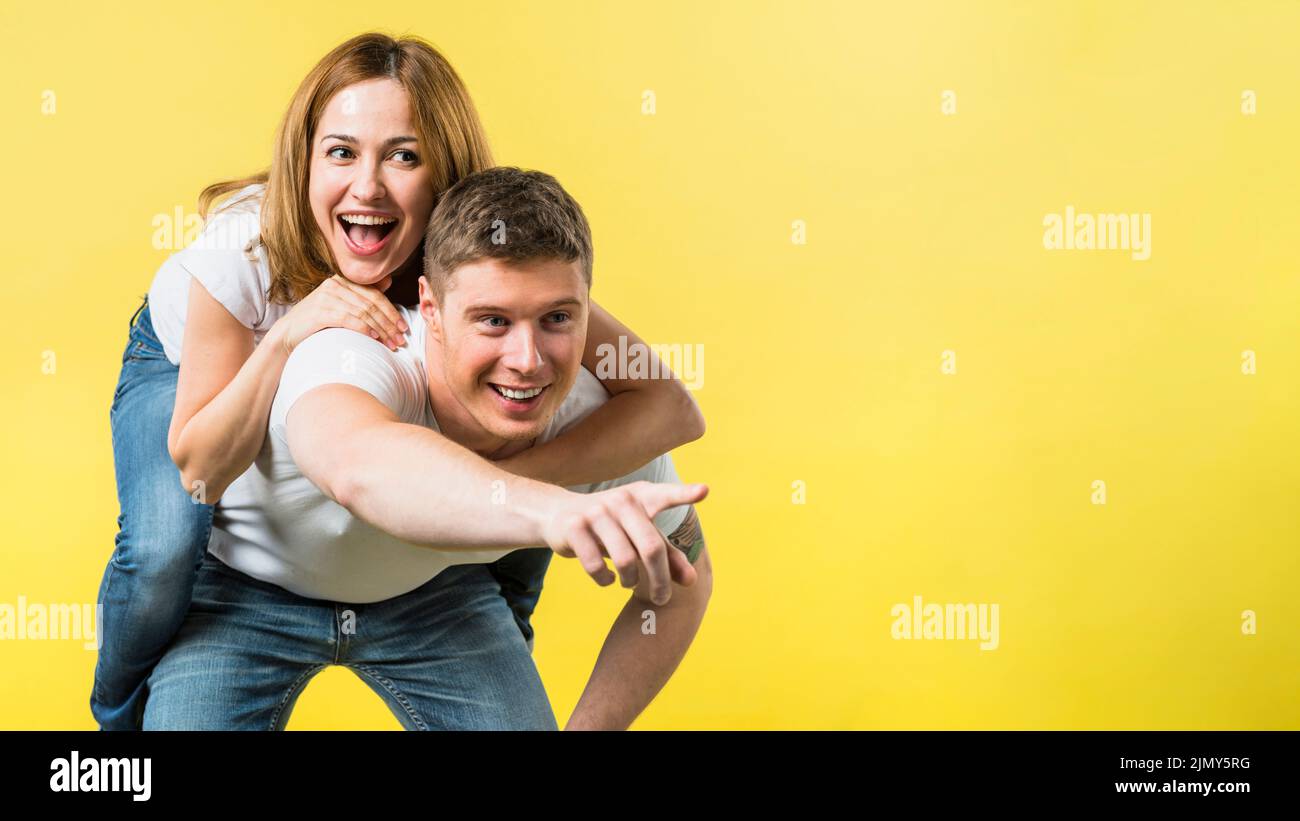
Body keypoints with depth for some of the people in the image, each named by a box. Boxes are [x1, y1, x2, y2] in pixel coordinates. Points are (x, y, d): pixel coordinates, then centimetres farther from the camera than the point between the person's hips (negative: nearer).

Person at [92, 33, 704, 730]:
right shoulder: (245, 243, -39)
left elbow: (673, 407, -41)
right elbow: (198, 469, -32)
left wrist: (503, 479, -53)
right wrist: (287, 337, -48)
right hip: (187, 362, -2)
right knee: (164, 549, -29)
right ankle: (122, 714, 5)